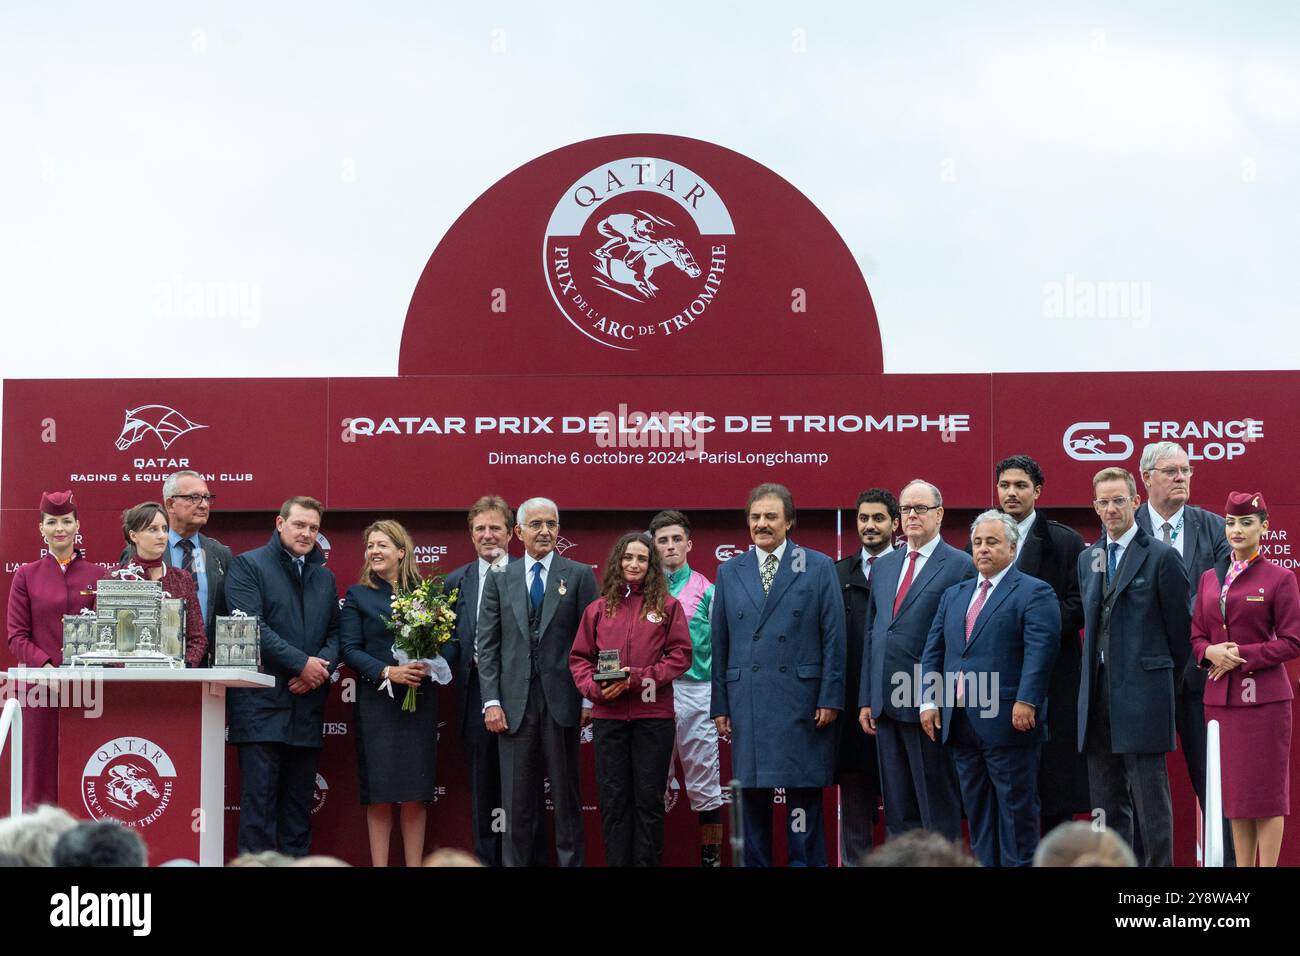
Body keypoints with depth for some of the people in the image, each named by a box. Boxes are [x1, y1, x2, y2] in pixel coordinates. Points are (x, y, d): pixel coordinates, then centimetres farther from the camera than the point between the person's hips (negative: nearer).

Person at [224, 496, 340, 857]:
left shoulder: (325, 577, 18)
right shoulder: (247, 566, -1)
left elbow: (335, 632, 17)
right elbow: (251, 626, -13)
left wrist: (323, 665, -5)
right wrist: (302, 662, -15)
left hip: (308, 704, 6)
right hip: (261, 705, -6)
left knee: (299, 803, 8)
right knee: (260, 799, -8)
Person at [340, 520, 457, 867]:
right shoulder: (357, 596, 5)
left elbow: (452, 642, 4)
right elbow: (350, 649, -3)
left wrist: (430, 666, -15)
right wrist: (388, 672, -16)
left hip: (421, 702, 1)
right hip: (375, 703, -1)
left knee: (415, 793, 2)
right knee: (378, 793, -1)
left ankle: (414, 864, 7)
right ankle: (379, 864, 3)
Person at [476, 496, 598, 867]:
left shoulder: (579, 575, 5)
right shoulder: (499, 580, 9)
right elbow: (487, 645, 7)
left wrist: (589, 698, -4)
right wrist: (492, 701, -2)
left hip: (561, 700, -1)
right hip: (515, 702, 1)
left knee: (566, 795, 4)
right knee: (517, 799, 3)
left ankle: (569, 861, 9)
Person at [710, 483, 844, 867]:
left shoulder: (818, 567, 4)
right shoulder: (729, 572, 12)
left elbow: (833, 639, 1)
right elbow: (720, 644, 11)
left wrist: (830, 698, -6)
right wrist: (720, 704, 6)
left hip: (801, 700, -3)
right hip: (747, 702, 3)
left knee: (803, 792, -1)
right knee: (751, 792, 5)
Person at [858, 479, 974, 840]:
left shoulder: (961, 566, -5)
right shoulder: (884, 566, 16)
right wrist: (866, 699, 12)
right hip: (887, 703, 6)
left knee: (938, 808, -1)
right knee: (897, 810, 10)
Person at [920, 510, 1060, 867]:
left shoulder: (1034, 593, -2)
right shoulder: (954, 595, 19)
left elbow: (1040, 650, -12)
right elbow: (933, 650, 17)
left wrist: (1026, 701, -22)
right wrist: (929, 701, 6)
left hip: (1007, 721, -6)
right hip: (960, 723, 7)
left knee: (1016, 810, -2)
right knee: (977, 809, 9)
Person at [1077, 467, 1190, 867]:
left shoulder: (1161, 556, -5)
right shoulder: (1087, 559, 15)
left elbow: (1180, 627, -2)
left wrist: (1167, 680, 4)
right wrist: (1095, 679, 15)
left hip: (1142, 693, -7)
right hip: (1098, 695, 7)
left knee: (1150, 799, -6)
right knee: (1107, 801, 9)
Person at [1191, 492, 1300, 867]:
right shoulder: (1210, 578, 12)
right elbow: (1197, 636, 14)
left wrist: (1242, 656, -14)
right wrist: (1210, 652, -8)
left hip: (1263, 696, -5)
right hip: (1220, 696, 5)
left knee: (1266, 791, -3)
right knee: (1234, 790, 7)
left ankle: (1267, 865, 1)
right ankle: (1242, 868, 13)